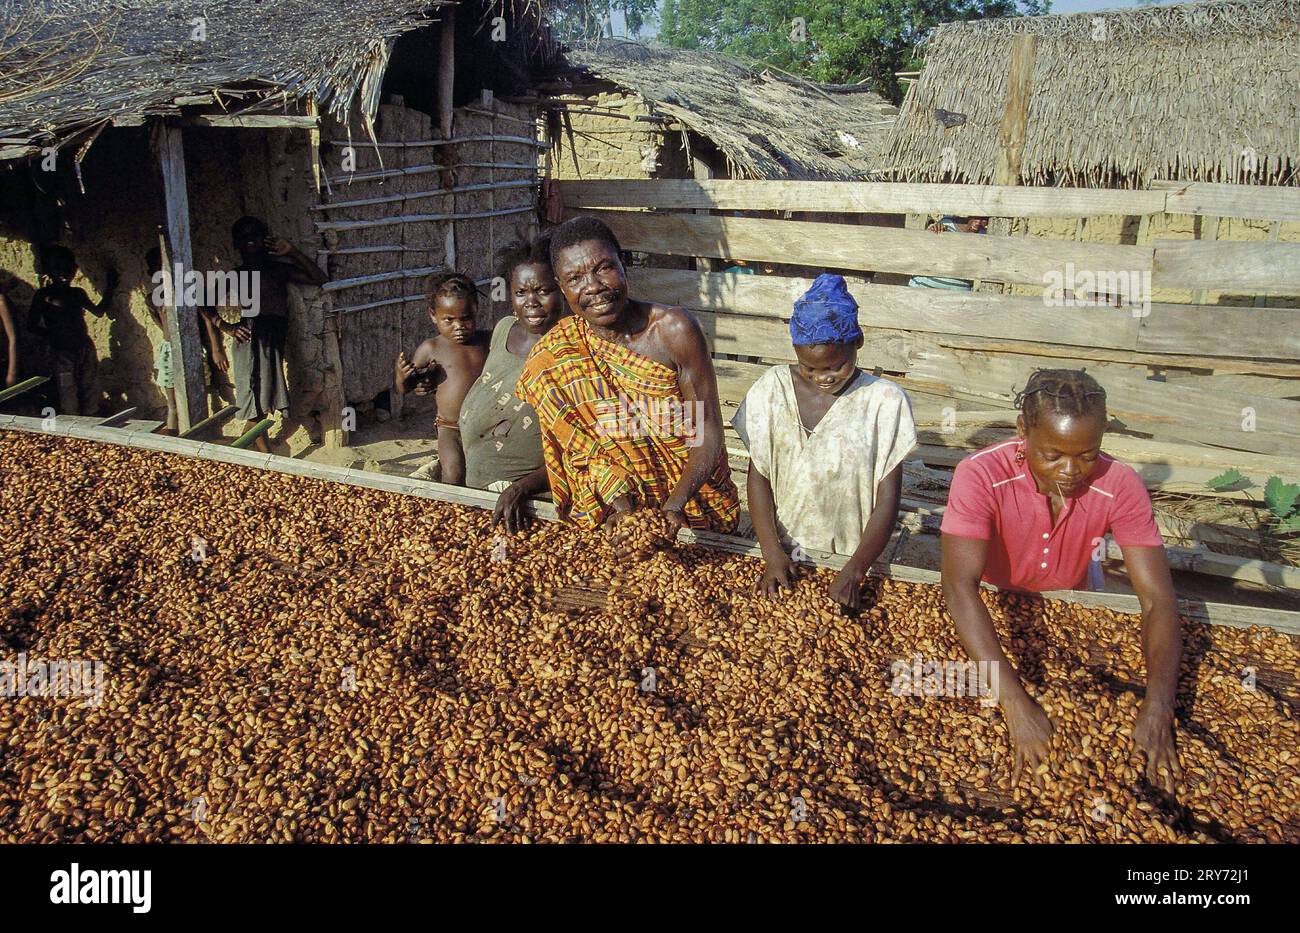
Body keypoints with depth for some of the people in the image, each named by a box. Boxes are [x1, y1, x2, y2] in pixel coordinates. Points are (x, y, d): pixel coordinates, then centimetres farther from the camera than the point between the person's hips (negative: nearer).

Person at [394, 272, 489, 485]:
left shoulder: (486, 341, 2)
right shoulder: (431, 348, -3)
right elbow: (403, 389, 3)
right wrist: (401, 374, -19)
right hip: (450, 429, -2)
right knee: (454, 473, -20)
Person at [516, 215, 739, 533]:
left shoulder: (674, 329, -12)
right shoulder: (555, 351, -4)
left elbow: (708, 430, -12)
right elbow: (582, 447, -3)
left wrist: (674, 506, -25)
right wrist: (619, 504, -19)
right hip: (610, 509, 2)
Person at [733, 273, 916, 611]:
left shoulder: (884, 401, -7)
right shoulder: (774, 387, -1)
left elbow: (887, 502, -8)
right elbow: (758, 475, -1)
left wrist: (855, 571, -18)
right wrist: (772, 552, -12)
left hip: (850, 558, -1)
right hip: (784, 550, 2)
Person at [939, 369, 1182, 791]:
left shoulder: (1120, 486, -23)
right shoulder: (980, 476, -31)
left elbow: (1158, 599, -25)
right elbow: (960, 587, -41)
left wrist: (1157, 708, -42)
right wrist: (1016, 704, -51)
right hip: (989, 618, -2)